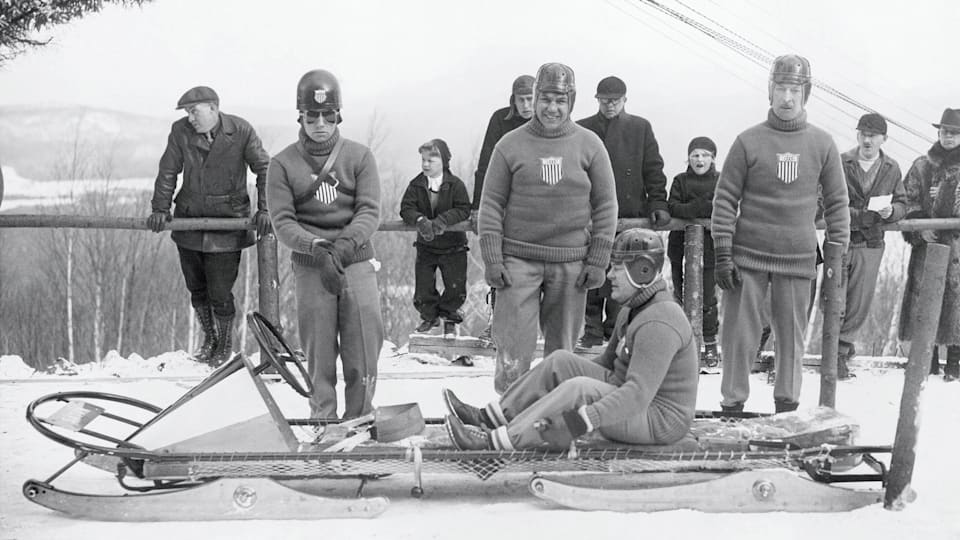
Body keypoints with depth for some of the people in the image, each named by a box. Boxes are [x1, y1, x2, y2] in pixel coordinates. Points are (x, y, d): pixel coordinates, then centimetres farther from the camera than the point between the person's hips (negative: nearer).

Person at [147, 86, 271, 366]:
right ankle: (209, 337, 37)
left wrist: (264, 209, -13)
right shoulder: (180, 132, -4)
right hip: (189, 221, 3)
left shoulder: (240, 131, -10)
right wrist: (160, 208, -7)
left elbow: (263, 169, -5)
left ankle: (225, 343, 23)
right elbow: (168, 172, 2)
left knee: (220, 293, -2)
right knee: (196, 289, 13)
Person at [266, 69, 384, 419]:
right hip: (310, 271, 0)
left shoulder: (359, 157, 6)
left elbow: (369, 212, -3)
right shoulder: (283, 164, 5)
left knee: (363, 359, -3)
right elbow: (282, 221, -3)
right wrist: (317, 248, -21)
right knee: (319, 358, 1)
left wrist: (343, 245, -20)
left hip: (357, 262, 0)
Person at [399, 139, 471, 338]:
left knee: (456, 288, -2)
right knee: (423, 289, 4)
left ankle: (449, 319, 21)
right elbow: (406, 208, -11)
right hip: (426, 246, 2)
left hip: (453, 247, -2)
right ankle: (430, 316, 29)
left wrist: (442, 220, -32)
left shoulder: (455, 185, -9)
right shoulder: (416, 185, -3)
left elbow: (464, 210, -18)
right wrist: (420, 220, -31)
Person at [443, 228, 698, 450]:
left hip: (656, 422, -10)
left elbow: (637, 395, -33)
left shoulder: (658, 324, -25)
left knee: (580, 389, -30)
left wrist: (579, 420, -39)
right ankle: (488, 418, -1)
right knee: (559, 361, 1)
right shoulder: (633, 310, 10)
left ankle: (495, 441, -26)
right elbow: (609, 361, 22)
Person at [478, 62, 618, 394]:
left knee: (562, 348, 8)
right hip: (518, 259, -1)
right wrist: (491, 259, -5)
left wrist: (597, 261, -1)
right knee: (513, 350, -7)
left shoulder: (589, 145, 4)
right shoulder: (510, 145, 2)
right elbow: (491, 204, 2)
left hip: (571, 261, 1)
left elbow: (605, 205, 5)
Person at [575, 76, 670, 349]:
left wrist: (658, 204, -2)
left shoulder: (640, 128, 10)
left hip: (630, 215, 0)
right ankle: (592, 331, 7)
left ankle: (616, 331, 8)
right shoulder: (581, 130, 8)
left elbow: (653, 170, 8)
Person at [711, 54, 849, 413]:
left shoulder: (822, 144, 4)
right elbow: (725, 199, 0)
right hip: (748, 255, -1)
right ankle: (732, 404, 10)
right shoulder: (749, 142, 0)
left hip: (798, 259, 1)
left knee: (791, 335, 5)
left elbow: (836, 202, 9)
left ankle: (787, 405, 15)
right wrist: (722, 255, -6)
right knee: (739, 333, 1)